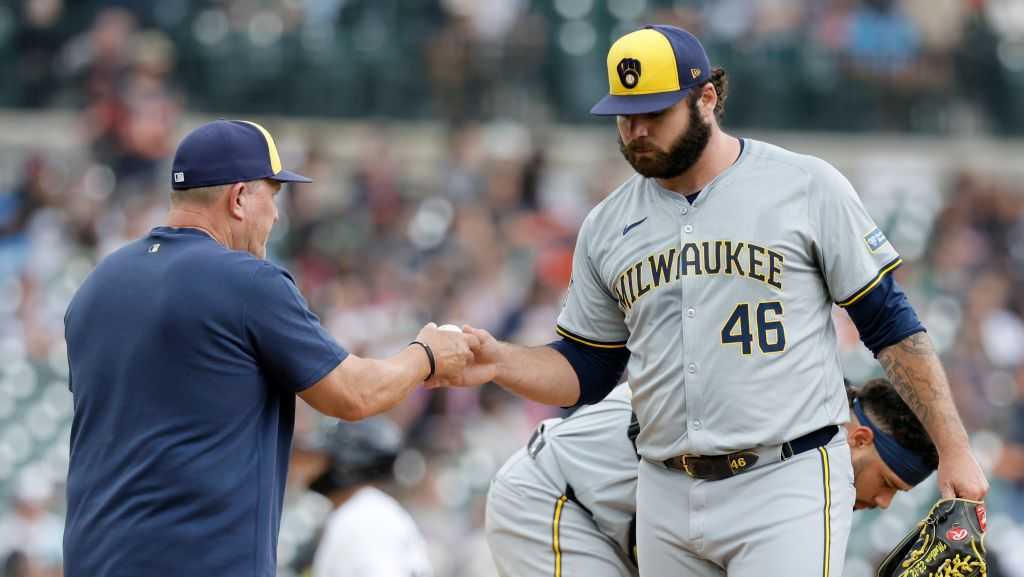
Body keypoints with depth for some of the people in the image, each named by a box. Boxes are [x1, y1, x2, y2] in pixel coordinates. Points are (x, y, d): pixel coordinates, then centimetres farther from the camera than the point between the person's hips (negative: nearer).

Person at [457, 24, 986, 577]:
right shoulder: (606, 226, 11)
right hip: (666, 500, 5)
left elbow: (891, 326, 1)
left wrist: (953, 449, -3)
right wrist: (497, 361, -4)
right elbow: (585, 372, 16)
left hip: (786, 489, -5)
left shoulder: (807, 187, -1)